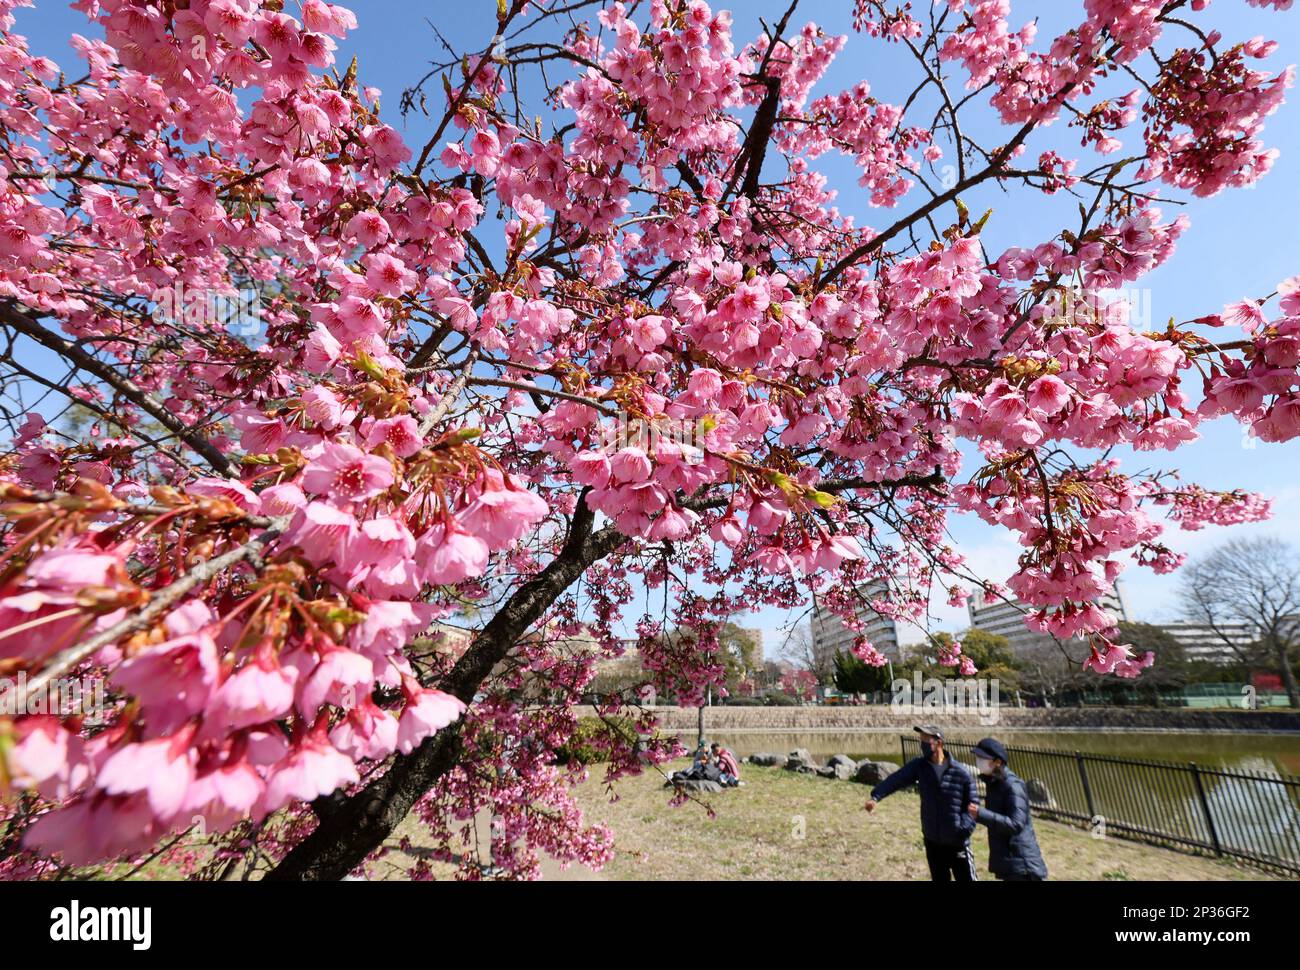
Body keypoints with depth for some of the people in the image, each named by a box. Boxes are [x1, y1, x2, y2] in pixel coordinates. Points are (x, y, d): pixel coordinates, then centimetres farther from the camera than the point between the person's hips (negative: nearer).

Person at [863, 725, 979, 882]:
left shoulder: (961, 773, -14)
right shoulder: (919, 765, -6)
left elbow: (974, 804, -6)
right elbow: (896, 779, -15)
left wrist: (963, 827, -21)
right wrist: (875, 796, -30)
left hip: (957, 843, -3)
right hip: (932, 841, 3)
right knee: (940, 879, 18)